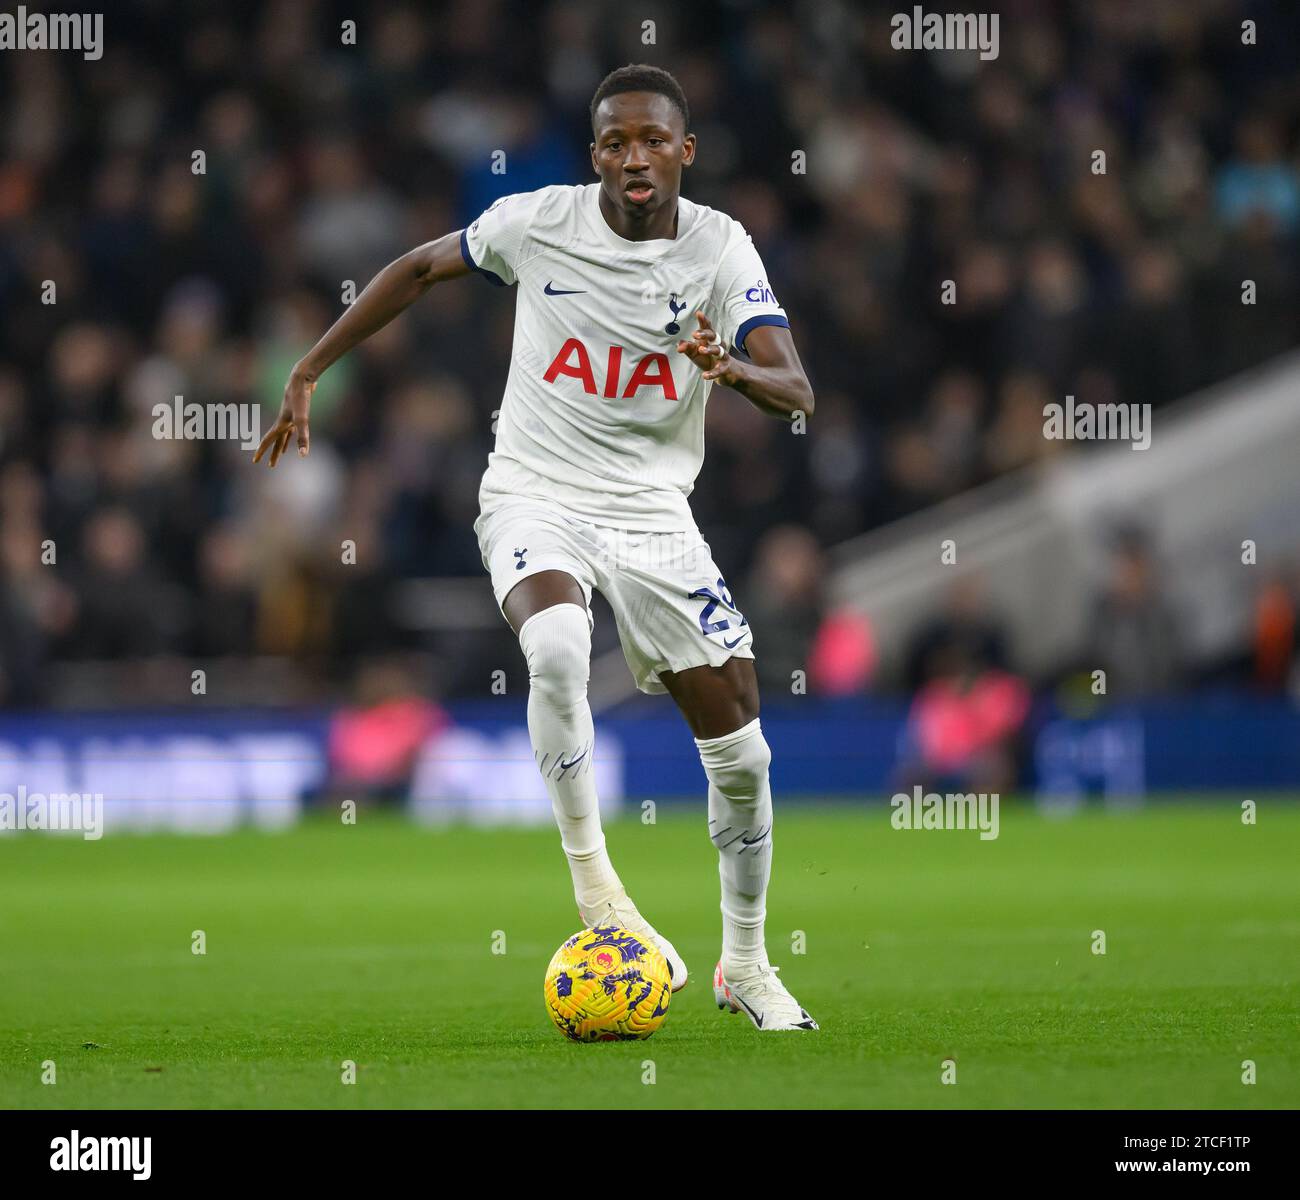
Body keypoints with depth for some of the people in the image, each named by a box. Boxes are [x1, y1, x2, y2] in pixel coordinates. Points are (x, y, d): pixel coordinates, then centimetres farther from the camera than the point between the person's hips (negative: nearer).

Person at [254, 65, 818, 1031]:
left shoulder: (719, 249, -9)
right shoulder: (537, 223, -8)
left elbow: (796, 392, -19)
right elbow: (419, 269, 11)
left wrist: (731, 369, -42)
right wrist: (307, 372, 10)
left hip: (653, 514, 2)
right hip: (534, 499, -2)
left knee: (742, 751, 0)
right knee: (556, 646, -37)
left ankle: (746, 966, 21)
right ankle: (593, 884, -24)